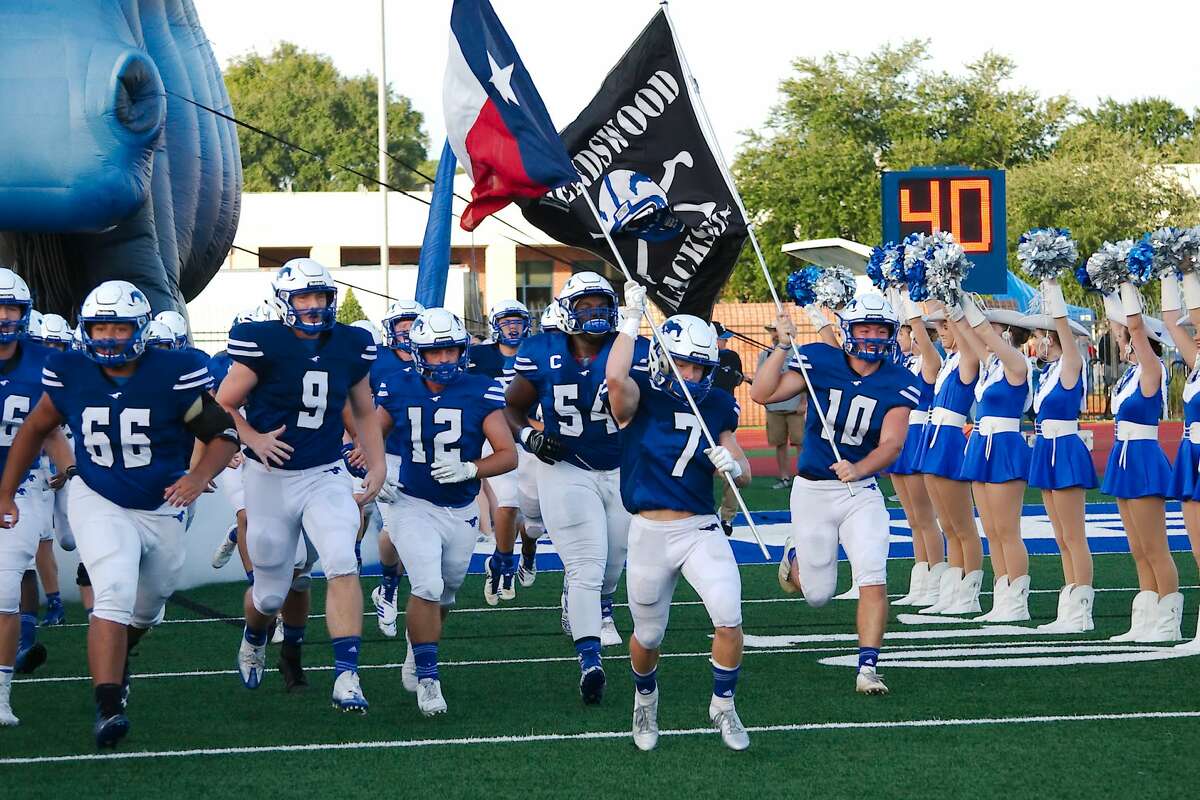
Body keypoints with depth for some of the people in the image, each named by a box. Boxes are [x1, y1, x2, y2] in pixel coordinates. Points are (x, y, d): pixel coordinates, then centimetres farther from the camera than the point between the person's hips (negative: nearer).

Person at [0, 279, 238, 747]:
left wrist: (199, 477, -28)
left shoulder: (174, 376, -18)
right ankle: (107, 707, -27)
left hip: (161, 508, 2)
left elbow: (223, 435, -9)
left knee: (147, 607, 19)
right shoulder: (70, 375, -11)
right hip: (99, 503, -1)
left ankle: (115, 657, 52)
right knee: (115, 594, -22)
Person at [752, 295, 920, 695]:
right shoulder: (820, 361, -10)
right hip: (813, 489, 0)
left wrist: (858, 470, -34)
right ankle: (795, 554, 44)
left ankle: (868, 667, -7)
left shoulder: (898, 383, -8)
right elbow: (762, 394, -16)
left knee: (874, 580, -15)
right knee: (818, 595, 9)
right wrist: (783, 347, -25)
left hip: (862, 491, 0)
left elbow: (892, 443, -17)